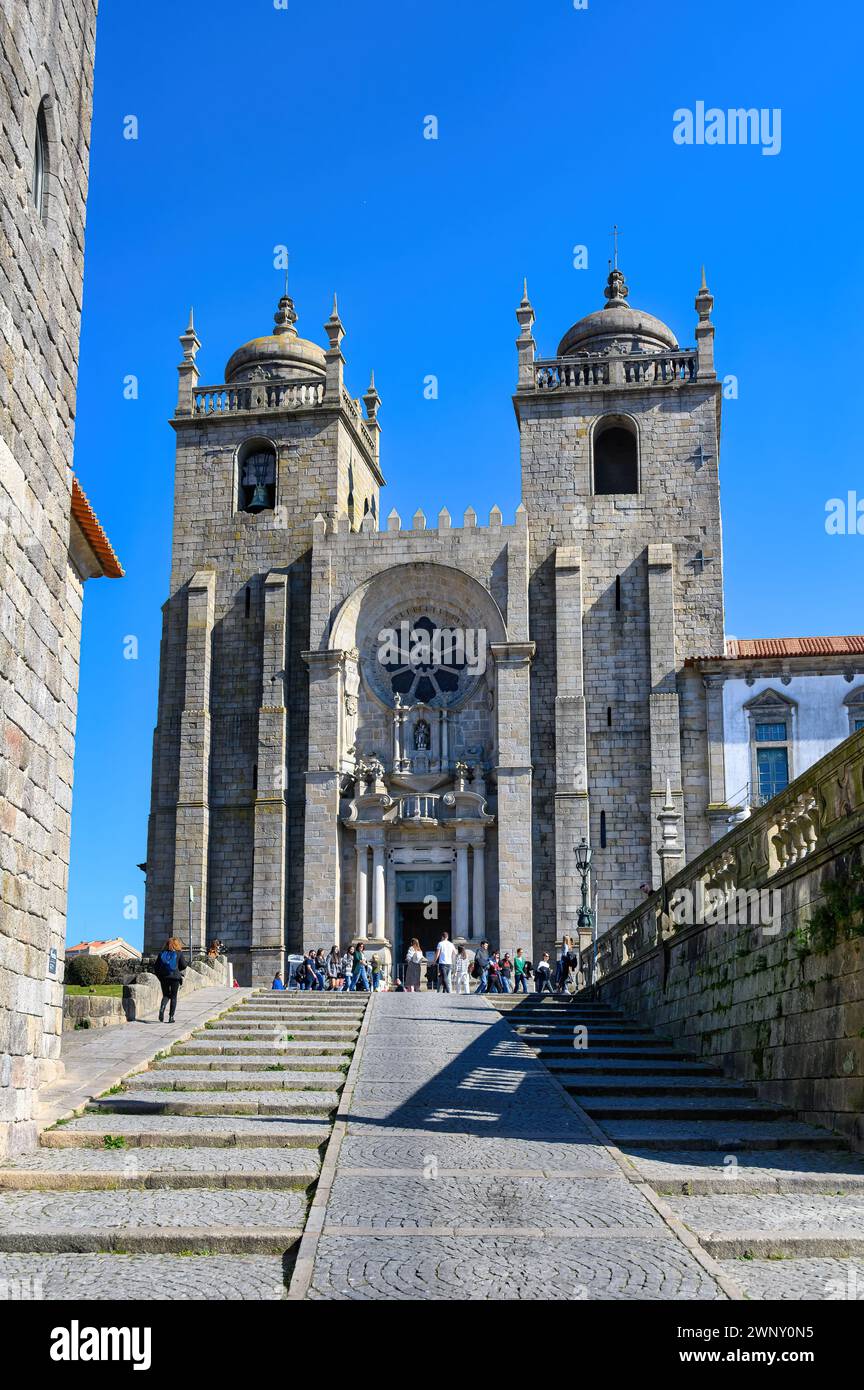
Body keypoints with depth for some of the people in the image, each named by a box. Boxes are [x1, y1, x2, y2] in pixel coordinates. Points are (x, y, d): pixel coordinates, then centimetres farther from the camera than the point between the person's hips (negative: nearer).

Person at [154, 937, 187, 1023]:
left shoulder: (162, 953, 5)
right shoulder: (179, 953, -3)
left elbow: (156, 967, 5)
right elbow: (183, 965, -5)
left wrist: (159, 976, 16)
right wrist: (187, 962, 16)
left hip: (164, 977, 2)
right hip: (175, 977, -2)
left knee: (165, 995, 16)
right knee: (173, 996, 9)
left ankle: (162, 1008, -14)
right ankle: (171, 1017, 5)